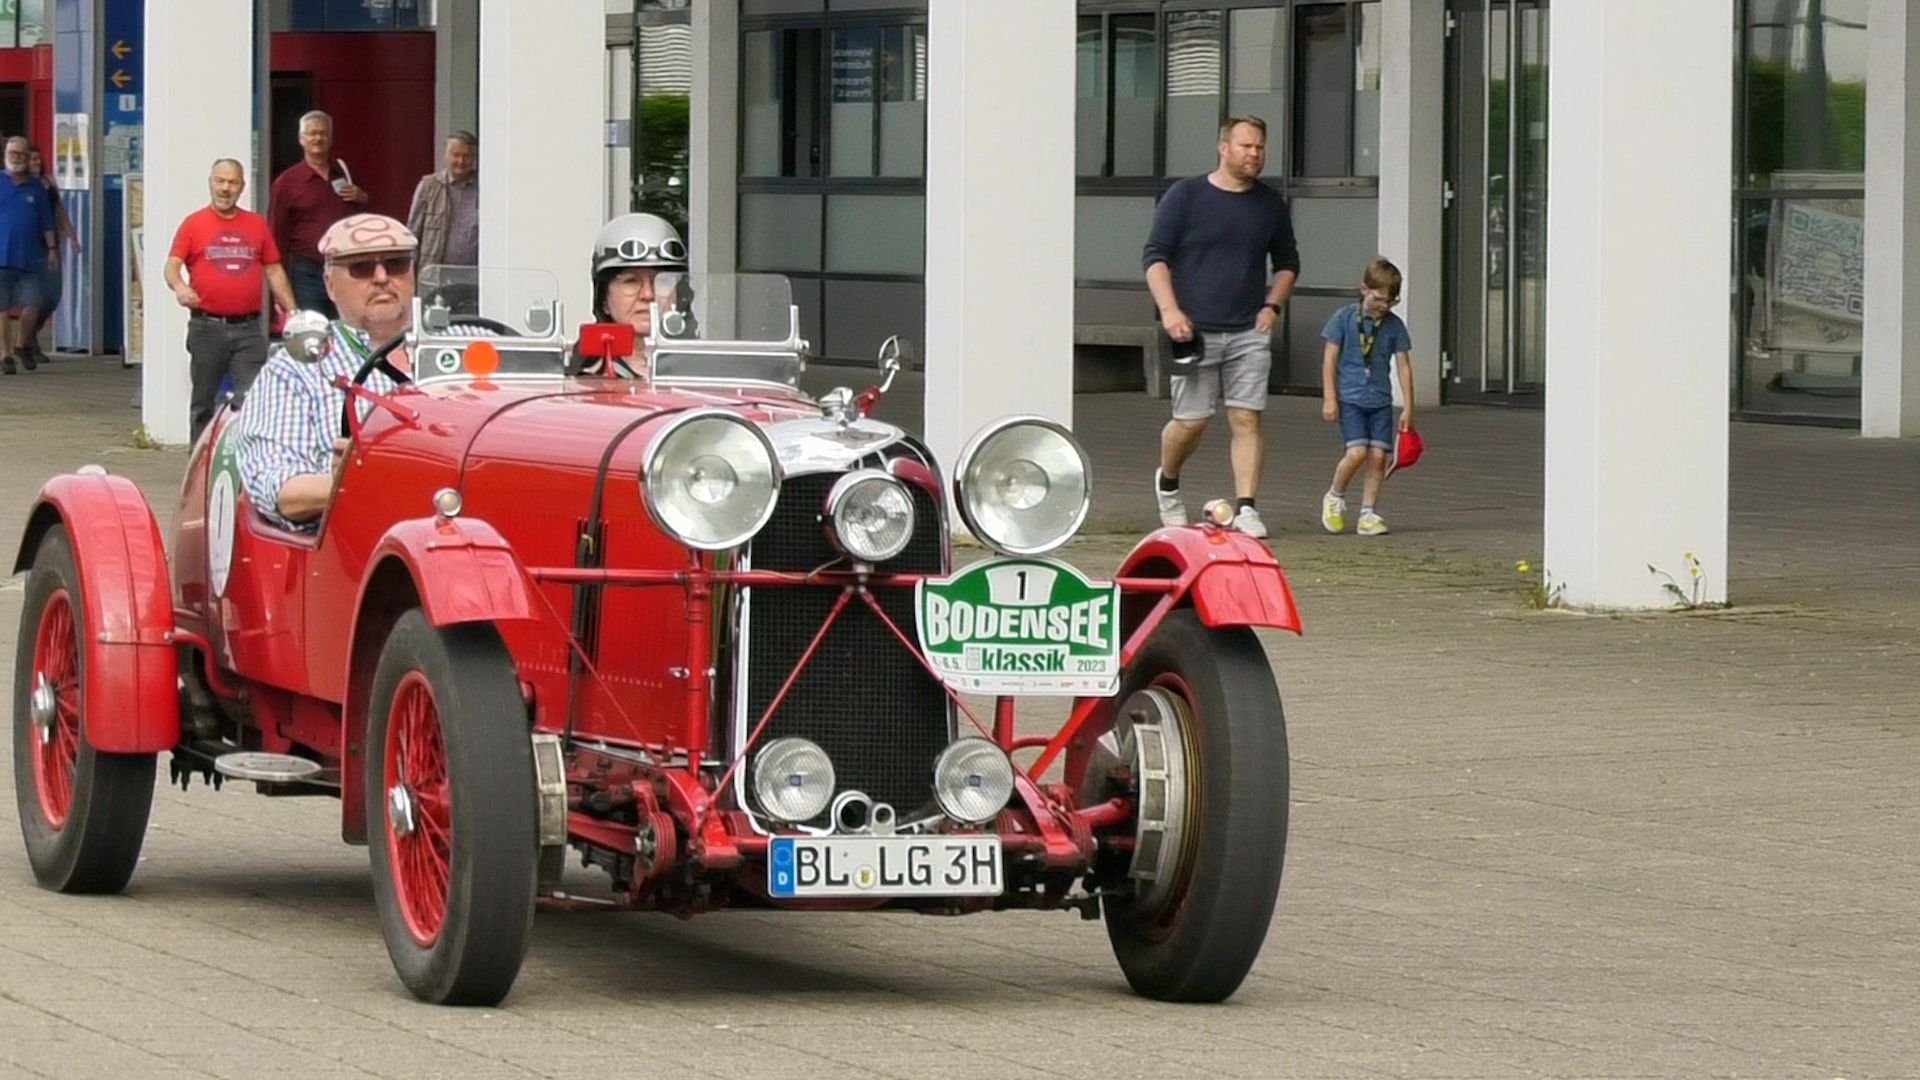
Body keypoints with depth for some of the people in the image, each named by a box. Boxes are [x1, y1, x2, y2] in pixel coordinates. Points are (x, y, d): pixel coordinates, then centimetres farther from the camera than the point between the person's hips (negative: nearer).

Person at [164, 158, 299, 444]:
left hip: (249, 327, 1)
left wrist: (292, 313, 7)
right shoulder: (193, 224, 4)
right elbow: (172, 265, -3)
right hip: (207, 326, -1)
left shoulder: (257, 225, 12)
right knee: (203, 401, 8)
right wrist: (179, 287, -26)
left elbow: (274, 271, 15)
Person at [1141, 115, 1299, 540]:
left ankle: (1246, 508, -8)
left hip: (1249, 333, 3)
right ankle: (1167, 482, 29)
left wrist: (1272, 305, 7)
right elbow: (1155, 256, -1)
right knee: (1191, 421, 0)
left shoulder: (1270, 204, 11)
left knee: (1247, 418, -7)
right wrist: (1169, 310, -13)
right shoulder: (1185, 196, 0)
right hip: (1194, 330, -3)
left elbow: (1287, 262, 23)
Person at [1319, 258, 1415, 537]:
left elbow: (1403, 365, 8)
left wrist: (1408, 408, 5)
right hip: (1350, 397, -3)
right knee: (1357, 451, -16)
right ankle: (1335, 497, 9)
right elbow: (1329, 359, 0)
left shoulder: (1394, 326, 5)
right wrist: (1329, 398, -5)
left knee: (1378, 455, -4)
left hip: (1380, 399, 3)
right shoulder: (1345, 318, -2)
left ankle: (1368, 514, 4)